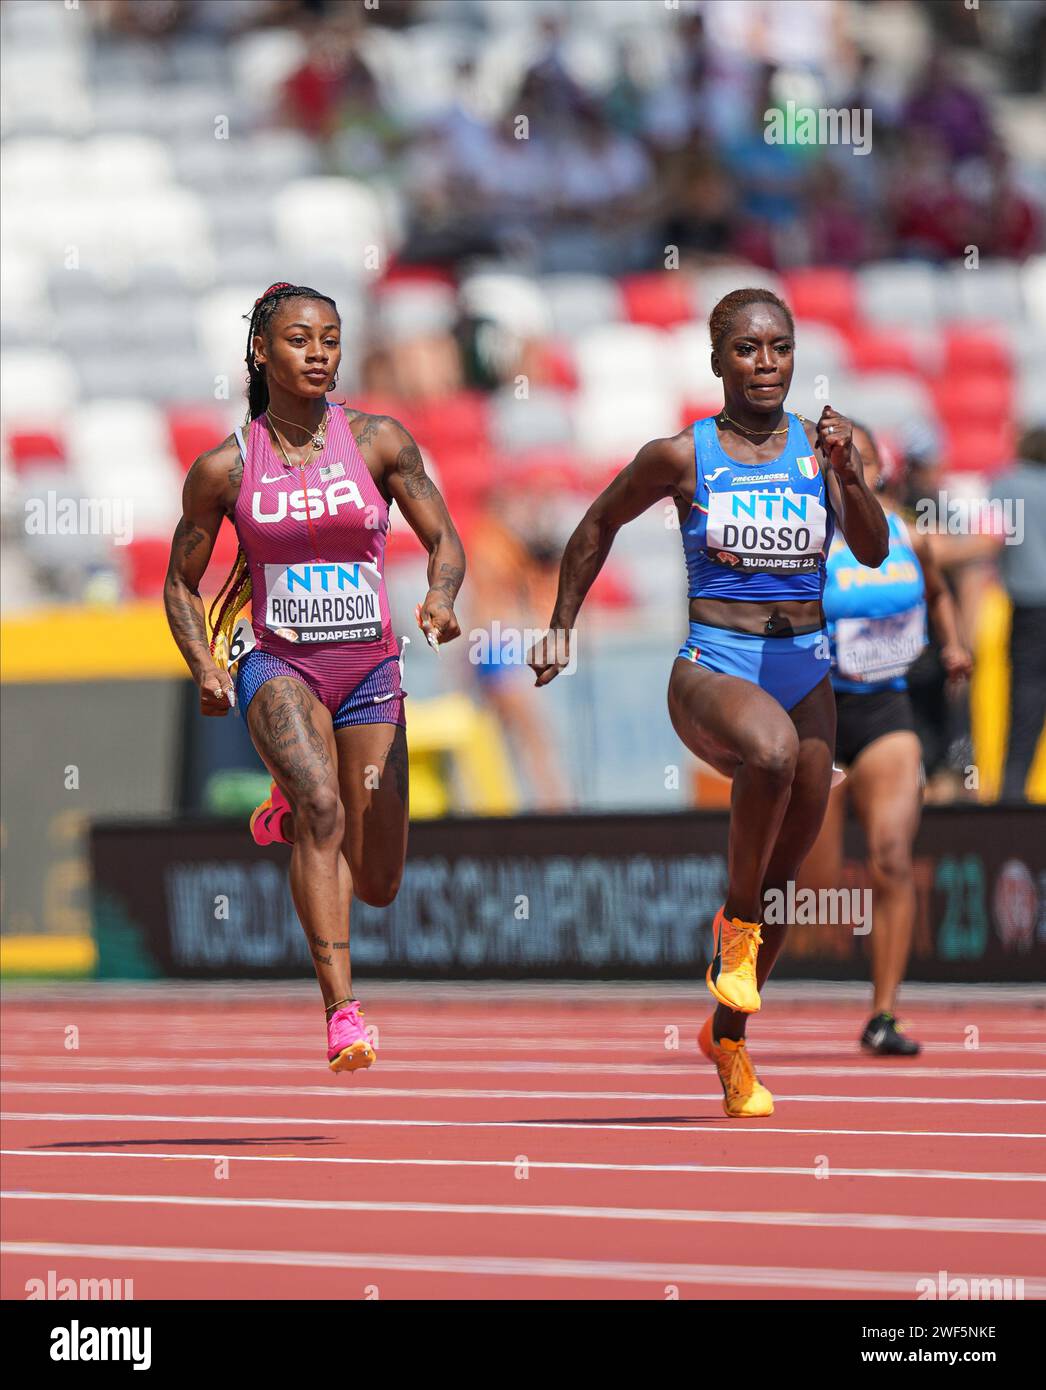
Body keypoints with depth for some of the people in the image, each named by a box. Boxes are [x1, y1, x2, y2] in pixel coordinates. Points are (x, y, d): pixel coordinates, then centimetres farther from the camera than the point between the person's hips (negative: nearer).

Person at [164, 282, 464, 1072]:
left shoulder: (378, 442, -2)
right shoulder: (226, 467, -2)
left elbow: (445, 541, 2)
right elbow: (182, 583, 9)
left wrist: (442, 598, -21)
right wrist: (205, 667, -8)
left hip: (369, 668, 2)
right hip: (277, 661, -2)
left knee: (378, 885, 5)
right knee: (322, 809, -31)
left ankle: (287, 815, 40)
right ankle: (343, 1013, -32)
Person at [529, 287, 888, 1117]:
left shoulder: (822, 445, 2)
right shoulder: (682, 456, -3)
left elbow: (873, 551, -9)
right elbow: (600, 524, 13)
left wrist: (848, 478, -26)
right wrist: (561, 627, 13)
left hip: (805, 671, 4)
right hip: (713, 670, -4)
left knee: (783, 872, 10)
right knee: (773, 748, -39)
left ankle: (728, 1037, 32)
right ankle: (736, 925, -18)